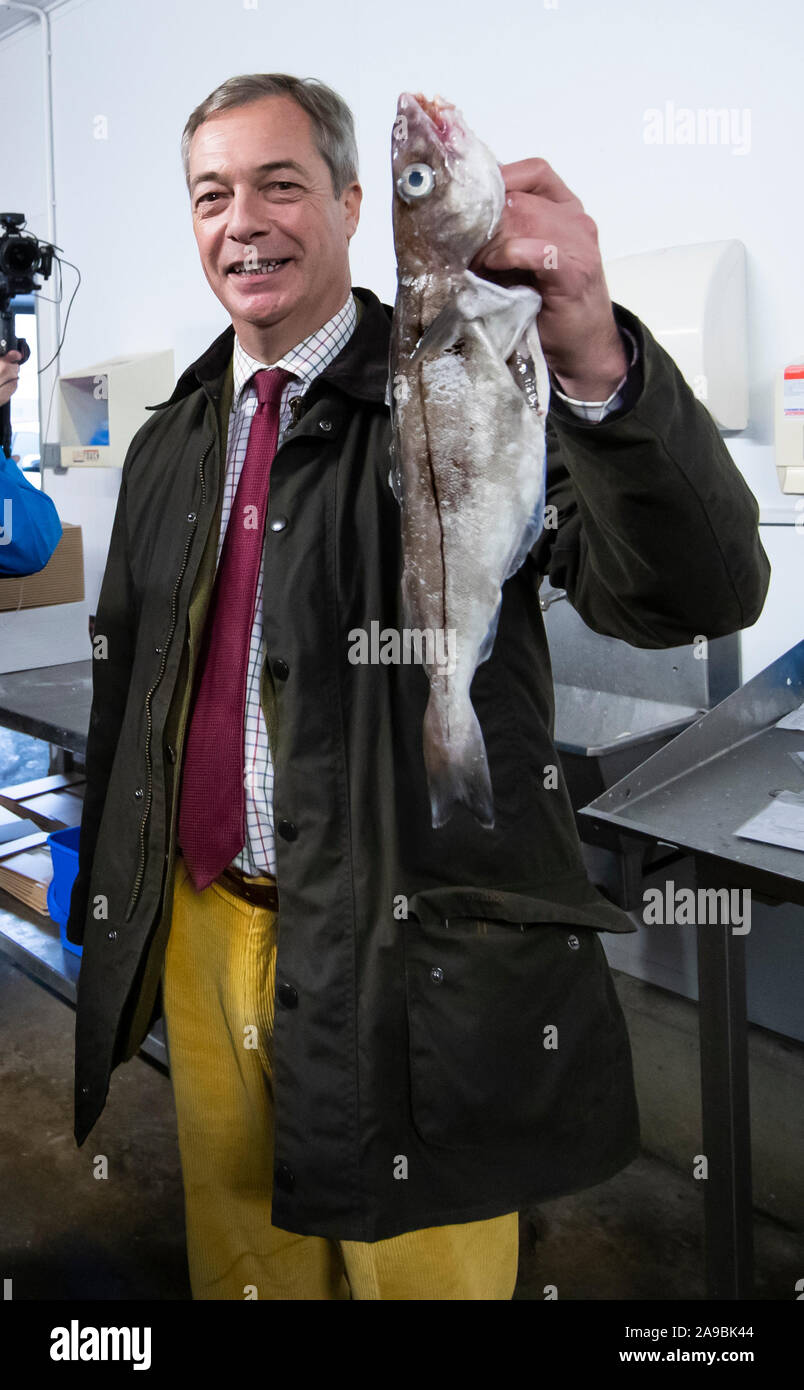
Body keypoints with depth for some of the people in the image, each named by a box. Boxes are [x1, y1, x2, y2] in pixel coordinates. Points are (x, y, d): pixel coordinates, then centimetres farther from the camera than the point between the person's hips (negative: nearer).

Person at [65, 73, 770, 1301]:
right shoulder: (170, 444, 7)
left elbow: (702, 595, -27)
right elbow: (126, 687, 14)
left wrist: (595, 359, -44)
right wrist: (107, 903, 16)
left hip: (406, 955, -5)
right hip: (203, 930, 6)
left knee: (422, 1269, 16)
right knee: (240, 1266, 24)